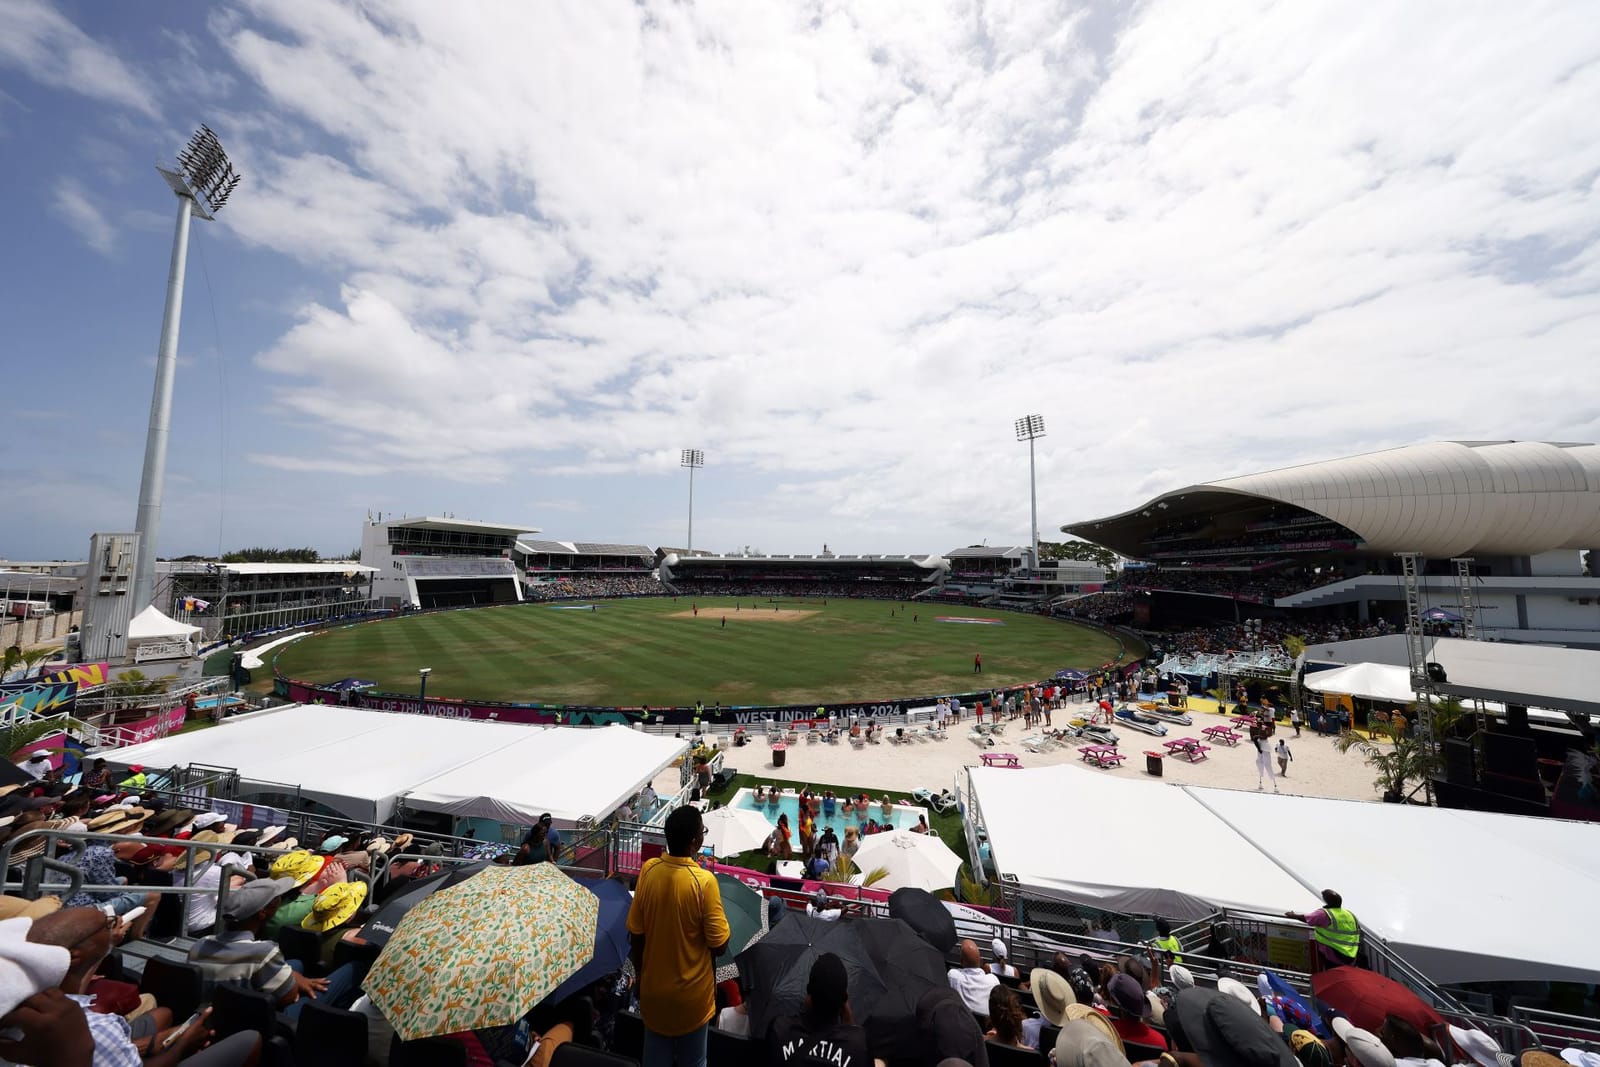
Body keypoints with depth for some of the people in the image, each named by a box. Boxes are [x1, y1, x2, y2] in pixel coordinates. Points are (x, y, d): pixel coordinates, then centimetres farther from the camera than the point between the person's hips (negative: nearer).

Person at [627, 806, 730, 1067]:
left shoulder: (648, 870, -17)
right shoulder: (704, 881, -29)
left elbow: (636, 934, -5)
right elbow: (719, 945, -19)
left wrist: (640, 972, 12)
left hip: (653, 989, 4)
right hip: (691, 993, -3)